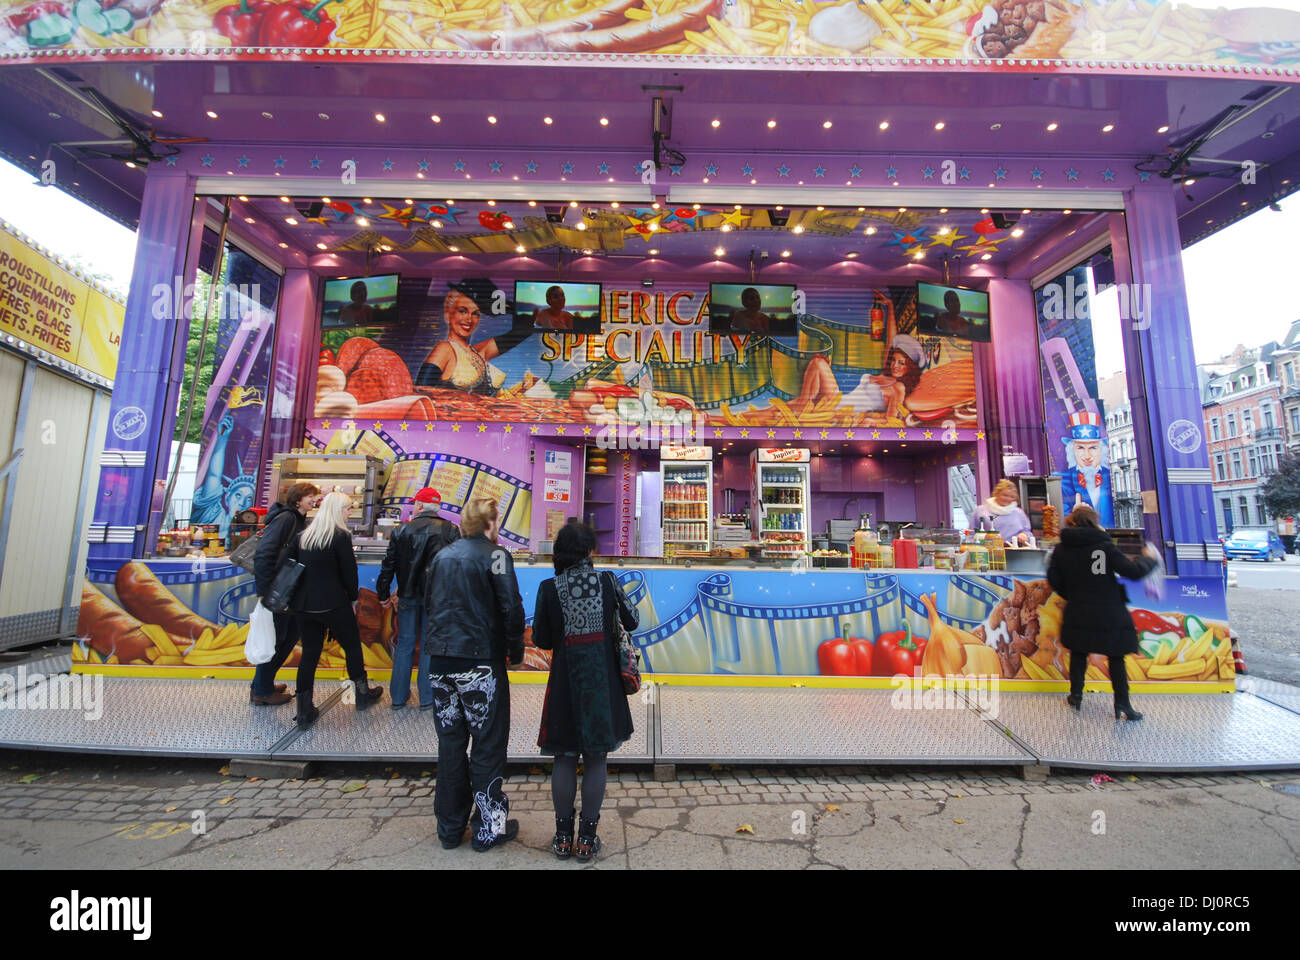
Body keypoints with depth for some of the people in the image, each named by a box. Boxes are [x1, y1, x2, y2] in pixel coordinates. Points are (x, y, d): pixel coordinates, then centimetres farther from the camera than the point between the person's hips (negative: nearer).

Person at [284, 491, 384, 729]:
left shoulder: (303, 535, 7)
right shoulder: (341, 536, -12)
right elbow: (349, 571, -11)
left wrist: (298, 594, 16)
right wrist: (353, 598, 2)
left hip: (303, 605, 6)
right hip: (333, 604, -6)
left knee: (309, 654, 12)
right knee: (352, 647, 13)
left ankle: (304, 712, 17)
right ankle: (362, 693, 28)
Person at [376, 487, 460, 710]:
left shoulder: (401, 531, -2)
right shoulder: (450, 530, -6)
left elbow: (389, 564, 2)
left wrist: (383, 594, 13)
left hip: (408, 596, 1)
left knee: (405, 643, 13)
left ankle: (398, 696, 23)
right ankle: (427, 698, 14)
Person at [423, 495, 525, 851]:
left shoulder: (442, 556, 8)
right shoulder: (494, 554, -11)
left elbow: (428, 603, 15)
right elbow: (511, 608, -15)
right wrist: (516, 652, -3)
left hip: (441, 661, 6)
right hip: (481, 662, -6)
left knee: (450, 743, 16)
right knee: (488, 745, 8)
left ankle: (450, 827, 29)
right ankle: (489, 827, 18)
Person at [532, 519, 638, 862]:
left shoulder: (549, 588, -9)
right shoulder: (607, 581, -8)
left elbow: (541, 640, -4)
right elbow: (632, 622, 0)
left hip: (566, 679, 0)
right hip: (603, 679, 0)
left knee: (565, 758, 15)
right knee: (596, 759, 13)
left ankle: (563, 836, 28)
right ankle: (587, 837, 24)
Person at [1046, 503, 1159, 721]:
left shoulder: (1061, 549, -3)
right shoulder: (1104, 546, -14)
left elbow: (1053, 579, 0)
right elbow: (1132, 571, -14)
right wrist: (1148, 558, 5)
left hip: (1078, 612, 3)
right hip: (1108, 615, -3)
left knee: (1078, 653, 17)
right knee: (1116, 658, 10)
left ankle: (1076, 695, 25)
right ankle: (1122, 704, 15)